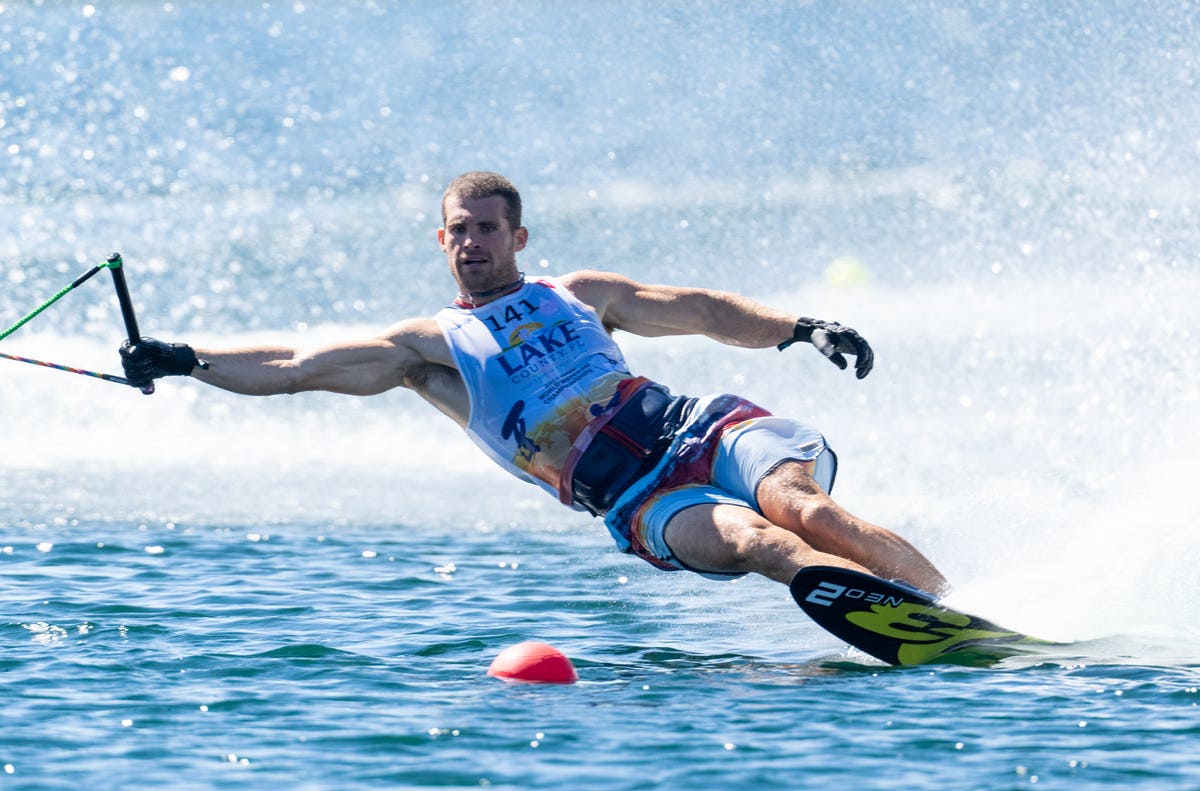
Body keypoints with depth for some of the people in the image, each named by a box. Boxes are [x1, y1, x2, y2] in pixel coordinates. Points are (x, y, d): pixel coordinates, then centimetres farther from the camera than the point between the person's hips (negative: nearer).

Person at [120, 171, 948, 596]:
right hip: (638, 501, -3)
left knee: (801, 506, -28)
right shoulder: (431, 345, 13)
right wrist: (185, 361, -1)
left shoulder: (576, 294, 20)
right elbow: (295, 367, 7)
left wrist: (800, 329, 7)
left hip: (697, 428, 3)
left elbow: (703, 310, 21)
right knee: (753, 543, -30)